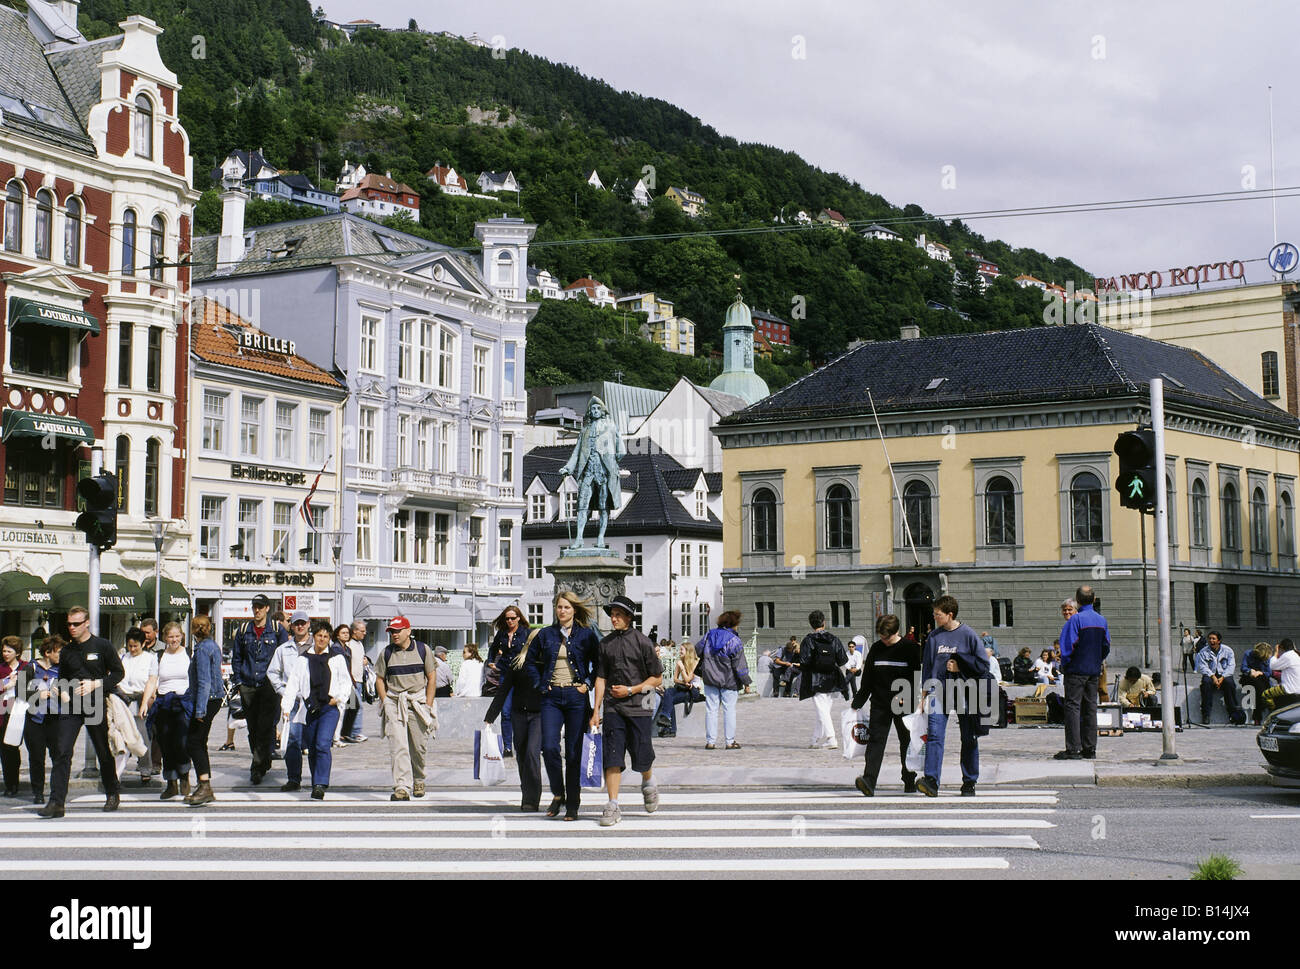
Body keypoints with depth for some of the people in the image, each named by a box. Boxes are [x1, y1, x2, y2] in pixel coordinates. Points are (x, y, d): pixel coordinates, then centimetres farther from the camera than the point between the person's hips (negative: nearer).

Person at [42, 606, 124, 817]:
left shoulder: (103, 646, 0)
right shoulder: (66, 652, 11)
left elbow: (118, 673, 0)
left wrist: (96, 684, -12)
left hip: (96, 706, -3)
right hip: (71, 707, 3)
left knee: (103, 752, 8)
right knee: (62, 752, -9)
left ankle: (112, 794, 27)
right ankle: (56, 802, -12)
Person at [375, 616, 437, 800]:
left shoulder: (423, 650, 2)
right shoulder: (386, 653, 5)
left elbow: (432, 678, 4)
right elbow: (379, 679, 11)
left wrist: (428, 705, -2)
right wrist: (386, 703, 0)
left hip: (418, 701, 0)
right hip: (394, 701, 0)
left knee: (419, 746, 4)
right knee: (398, 745, -11)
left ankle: (418, 780, 28)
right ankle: (401, 788, -15)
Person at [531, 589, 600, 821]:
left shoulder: (586, 635, 2)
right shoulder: (546, 634, 8)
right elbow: (532, 660, 18)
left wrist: (588, 684, -3)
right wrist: (541, 683, 8)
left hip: (576, 697, -2)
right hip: (551, 697, 2)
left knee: (573, 752, 0)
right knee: (549, 747, -12)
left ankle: (572, 804, 8)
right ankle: (558, 794, 8)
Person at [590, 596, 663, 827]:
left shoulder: (642, 642, -1)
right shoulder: (606, 644, 10)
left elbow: (657, 678, 2)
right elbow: (601, 678, 13)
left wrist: (631, 690, -9)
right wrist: (596, 710, 6)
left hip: (638, 706, -3)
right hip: (612, 707, 3)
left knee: (641, 757, 2)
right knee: (612, 757, -5)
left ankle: (648, 784, 34)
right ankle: (613, 806, -2)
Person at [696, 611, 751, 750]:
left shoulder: (709, 636, 4)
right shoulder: (734, 641, -11)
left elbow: (699, 653, 12)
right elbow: (740, 665, -10)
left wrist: (699, 672, 27)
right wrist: (745, 681, -1)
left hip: (710, 680, 4)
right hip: (729, 681, -4)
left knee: (711, 709, 6)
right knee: (729, 709, 4)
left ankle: (710, 741, 6)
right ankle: (730, 741, 6)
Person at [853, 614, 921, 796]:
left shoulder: (911, 648, -2)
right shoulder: (876, 648, 9)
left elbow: (917, 677, -4)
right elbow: (867, 678, 14)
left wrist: (905, 696, -18)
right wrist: (858, 703, 13)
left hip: (904, 706, -2)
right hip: (879, 704, 2)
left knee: (907, 743, 9)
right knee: (875, 740, -10)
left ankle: (910, 781, 24)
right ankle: (869, 782, -20)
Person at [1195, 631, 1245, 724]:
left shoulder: (1227, 650, 6)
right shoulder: (1203, 652, 6)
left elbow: (1231, 666, -2)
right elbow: (1203, 667, -4)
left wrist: (1222, 677, -17)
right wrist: (1213, 677, -21)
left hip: (1224, 676, 0)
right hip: (1210, 675, 0)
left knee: (1229, 682, -33)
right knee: (1206, 682, -33)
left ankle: (1233, 712, -30)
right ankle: (1205, 715, -33)